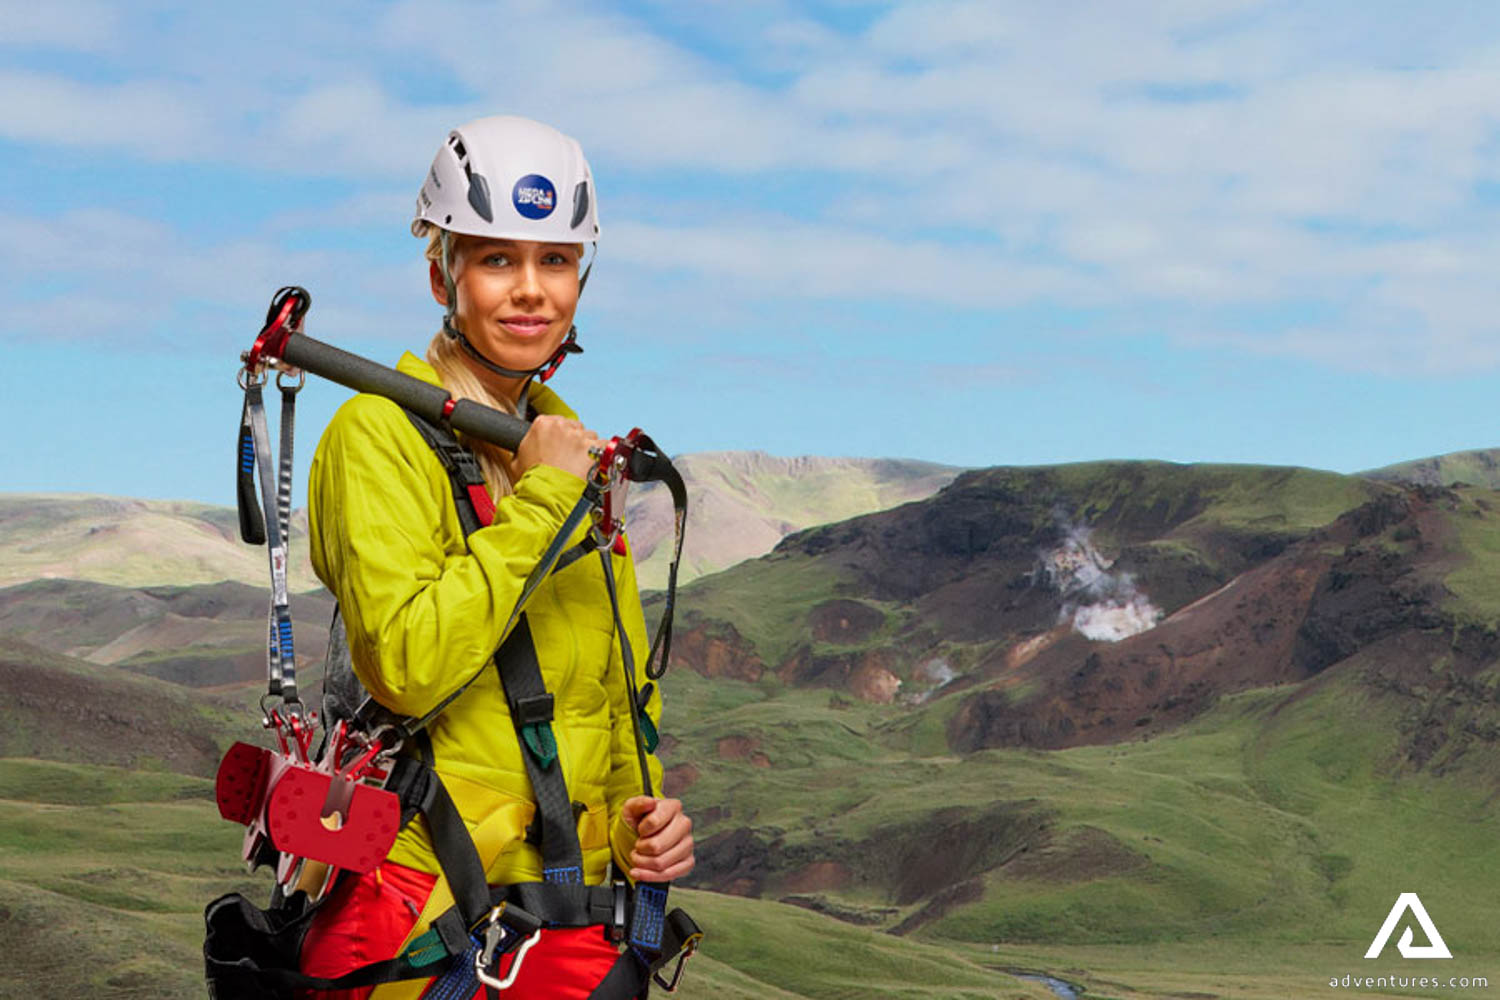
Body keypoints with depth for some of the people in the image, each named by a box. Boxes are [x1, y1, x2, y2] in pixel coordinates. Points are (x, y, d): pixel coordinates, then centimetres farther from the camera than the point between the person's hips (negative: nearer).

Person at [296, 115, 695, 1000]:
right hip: (425, 907, -6)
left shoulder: (568, 448, 12)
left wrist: (642, 812, 3)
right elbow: (410, 666, -22)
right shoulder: (383, 430, -9)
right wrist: (537, 500, -18)